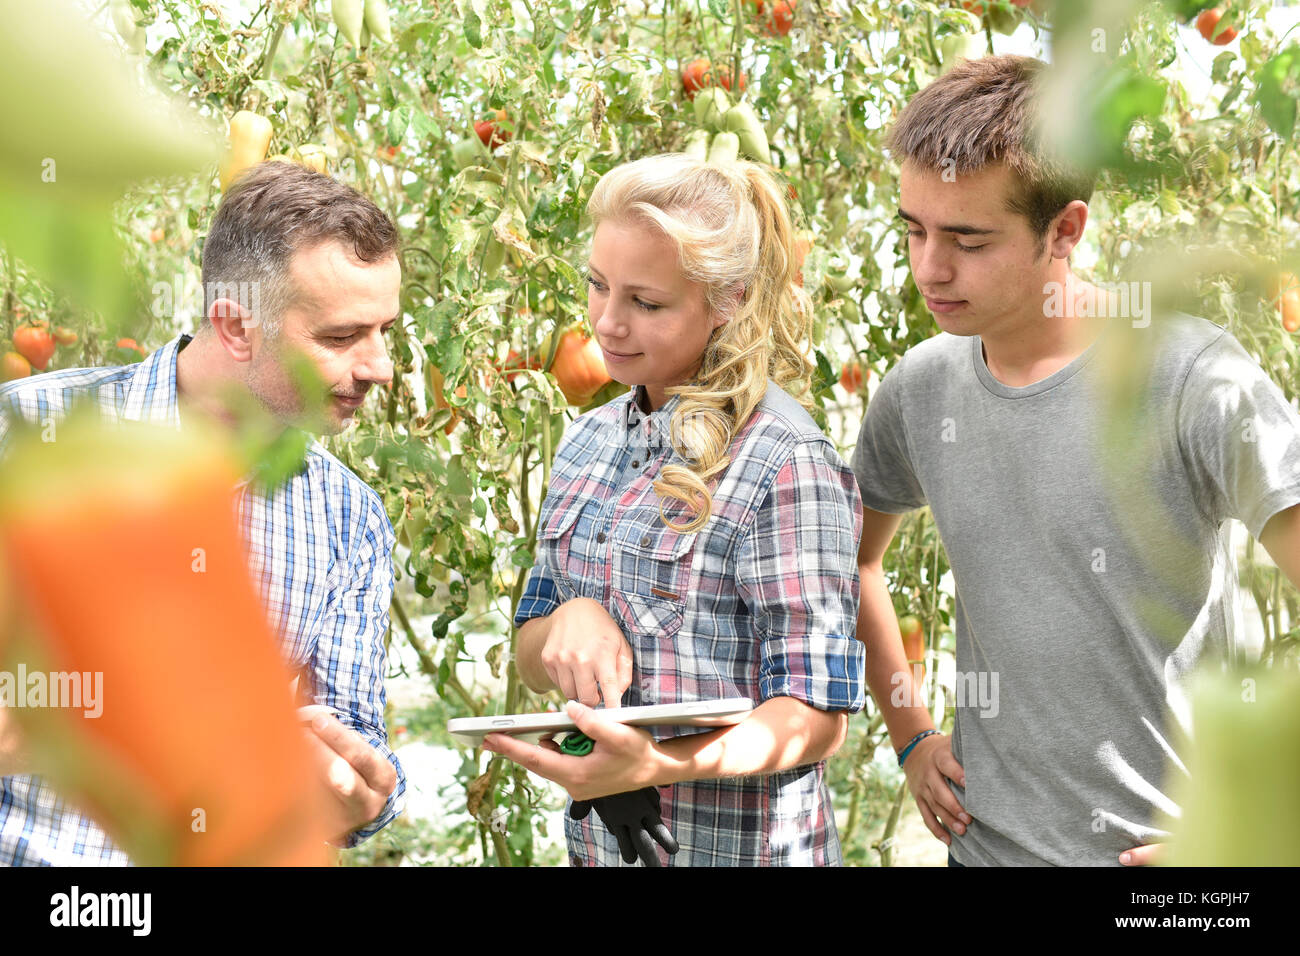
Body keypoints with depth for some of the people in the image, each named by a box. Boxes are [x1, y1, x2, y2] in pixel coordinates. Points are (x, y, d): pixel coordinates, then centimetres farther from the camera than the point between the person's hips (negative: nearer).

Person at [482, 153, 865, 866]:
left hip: (736, 847, -6)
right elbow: (531, 662, 9)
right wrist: (569, 619, -14)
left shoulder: (787, 463, -17)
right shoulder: (590, 440, 3)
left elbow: (817, 714, -18)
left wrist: (652, 765, -34)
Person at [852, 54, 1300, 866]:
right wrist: (911, 737, 9)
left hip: (1163, 845, -5)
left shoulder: (1190, 380, -18)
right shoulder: (920, 390, 0)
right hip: (987, 837, 5)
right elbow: (855, 561, 17)